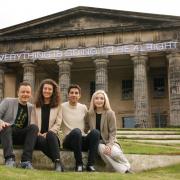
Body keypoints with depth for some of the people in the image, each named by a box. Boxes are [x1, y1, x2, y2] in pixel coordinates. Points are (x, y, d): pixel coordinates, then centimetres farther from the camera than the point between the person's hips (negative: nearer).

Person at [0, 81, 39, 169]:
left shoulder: (31, 107, 14)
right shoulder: (7, 101, 6)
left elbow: (29, 125, 15)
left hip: (21, 137, 2)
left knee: (34, 127, -25)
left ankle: (26, 160, -34)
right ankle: (10, 159, -46)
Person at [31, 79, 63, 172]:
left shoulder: (58, 106, 12)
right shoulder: (36, 105, 16)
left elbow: (58, 124, 2)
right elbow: (32, 124, 8)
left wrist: (47, 133, -12)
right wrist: (38, 133, -11)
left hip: (52, 135, 0)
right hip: (39, 136, 0)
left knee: (50, 135, -37)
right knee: (39, 139, -37)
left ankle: (58, 163, -45)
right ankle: (58, 162, -41)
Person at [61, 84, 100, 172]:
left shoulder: (83, 108, 12)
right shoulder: (62, 107, 3)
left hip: (82, 140, 3)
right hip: (69, 140, -3)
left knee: (95, 131, -29)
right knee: (76, 131, -37)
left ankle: (90, 164, -25)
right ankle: (79, 164, -24)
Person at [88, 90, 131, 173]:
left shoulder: (110, 113, -4)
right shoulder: (90, 114, 3)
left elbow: (112, 132, -6)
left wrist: (109, 145, -20)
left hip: (109, 141, -1)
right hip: (97, 142, 1)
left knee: (115, 153, -34)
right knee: (101, 149, -34)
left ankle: (128, 169, -8)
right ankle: (123, 170, -31)